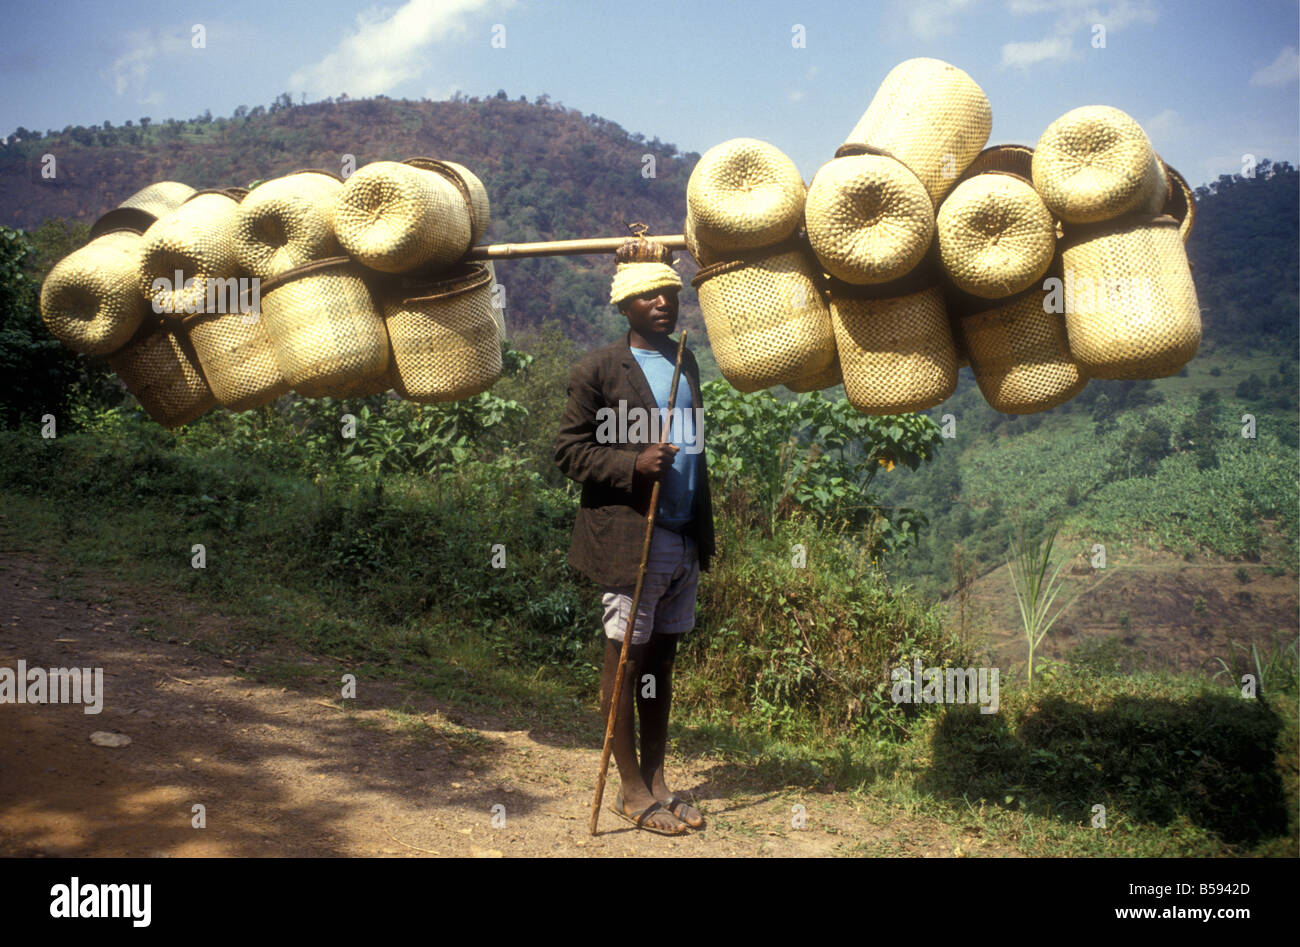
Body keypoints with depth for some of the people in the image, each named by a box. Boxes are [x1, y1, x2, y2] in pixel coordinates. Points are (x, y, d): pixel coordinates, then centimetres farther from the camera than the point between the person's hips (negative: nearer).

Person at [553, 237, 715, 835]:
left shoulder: (686, 363, 14)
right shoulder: (598, 371, -6)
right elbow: (569, 450, -7)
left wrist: (703, 531, 15)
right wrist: (633, 465, -21)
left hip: (682, 539, 6)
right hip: (630, 539, -6)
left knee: (662, 659, 12)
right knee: (625, 659, 3)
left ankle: (656, 781, 20)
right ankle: (632, 790, 12)